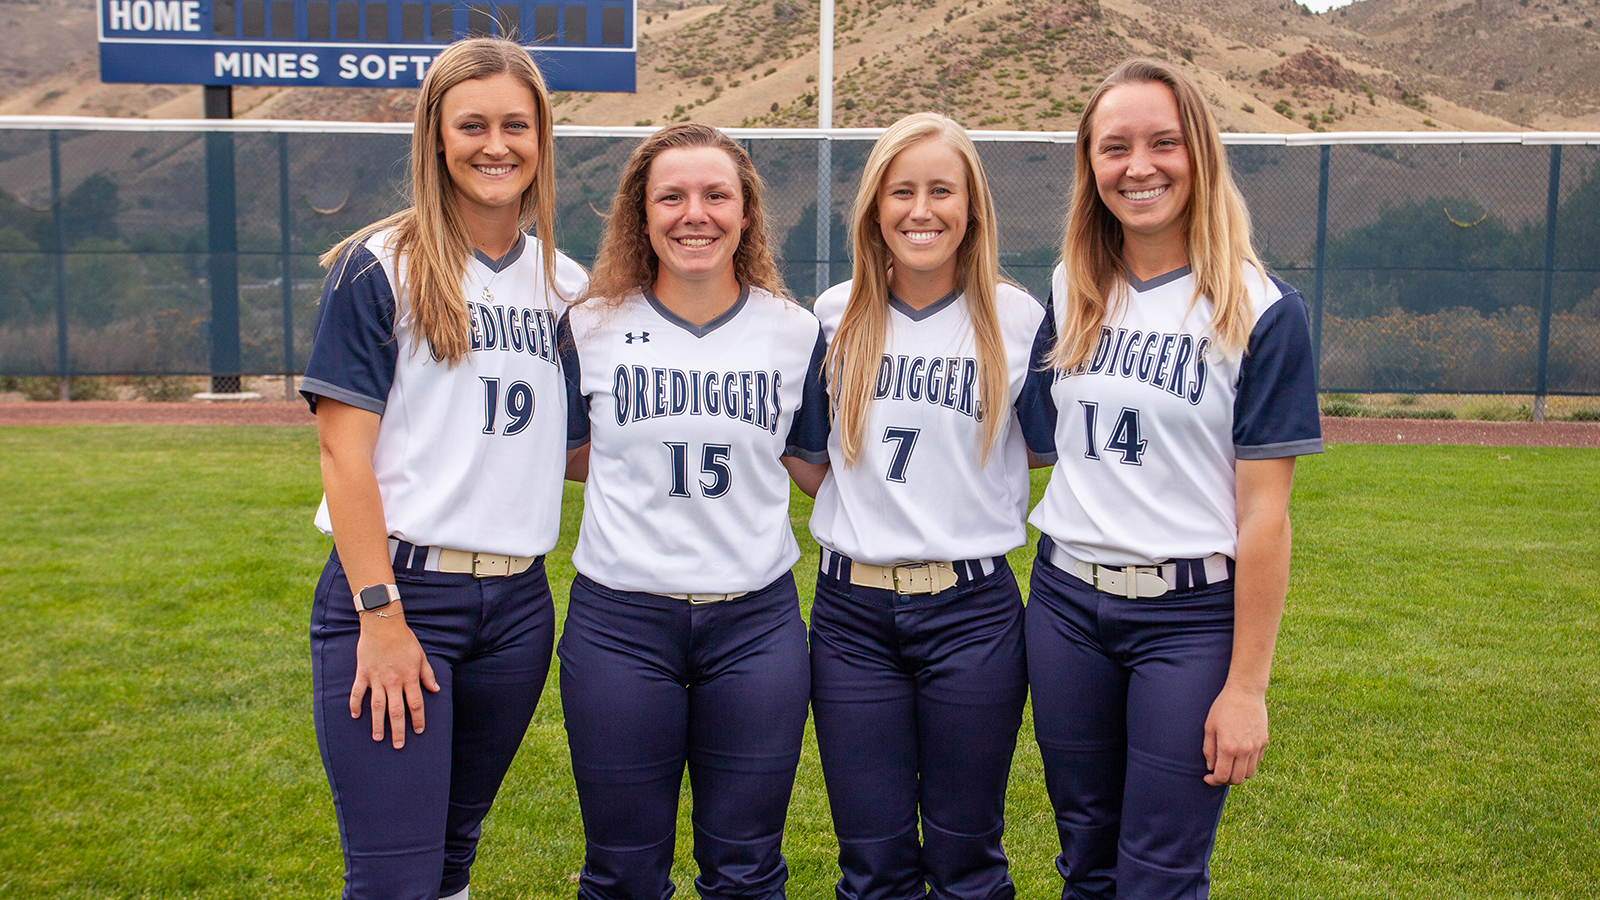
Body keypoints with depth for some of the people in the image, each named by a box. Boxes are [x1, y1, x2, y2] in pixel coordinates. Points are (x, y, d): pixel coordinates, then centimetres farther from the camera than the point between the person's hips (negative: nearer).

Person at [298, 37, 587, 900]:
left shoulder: (563, 283, 10)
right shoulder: (379, 268, -4)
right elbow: (343, 451, -9)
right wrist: (382, 615, -14)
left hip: (517, 603, 5)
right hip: (397, 590, -4)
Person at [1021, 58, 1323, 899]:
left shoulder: (1260, 309, -8)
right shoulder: (1069, 292, 6)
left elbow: (1264, 512, -11)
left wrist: (1247, 684, -12)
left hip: (1191, 614, -4)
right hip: (1066, 600, 4)